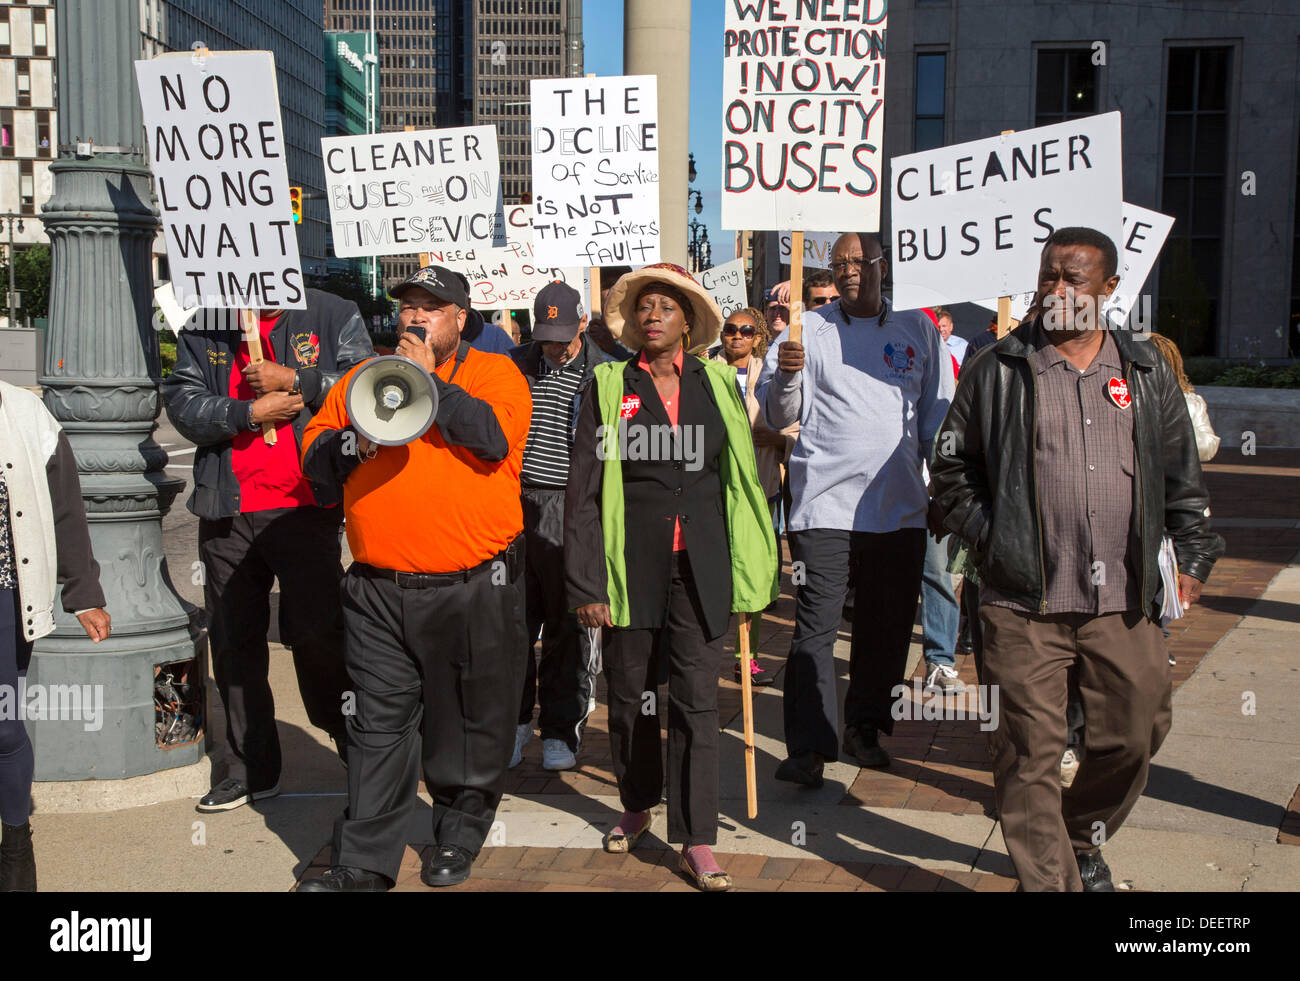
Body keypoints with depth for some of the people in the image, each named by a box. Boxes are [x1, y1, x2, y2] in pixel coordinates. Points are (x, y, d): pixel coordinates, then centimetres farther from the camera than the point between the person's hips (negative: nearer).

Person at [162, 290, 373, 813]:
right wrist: (249, 412, -11)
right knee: (234, 641, 9)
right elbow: (182, 403, 2)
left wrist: (294, 381, -12)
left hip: (305, 507, -4)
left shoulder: (333, 315, 5)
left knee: (316, 632, -6)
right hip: (227, 514, 4)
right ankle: (249, 767, 22)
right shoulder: (203, 329, 12)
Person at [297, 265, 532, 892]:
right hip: (378, 591, 3)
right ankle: (365, 866, 12)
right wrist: (356, 441, -8)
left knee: (470, 723, 11)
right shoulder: (363, 377, 13)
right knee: (379, 725, 5)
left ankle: (458, 838, 31)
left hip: (473, 589, -3)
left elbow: (494, 437, -18)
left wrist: (429, 378, -14)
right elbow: (313, 453, 12)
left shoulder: (494, 372, 1)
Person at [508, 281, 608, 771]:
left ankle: (560, 730, 16)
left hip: (571, 511, -3)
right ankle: (514, 719, 21)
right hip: (514, 504, 3)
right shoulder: (517, 364, 10)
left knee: (568, 625, 4)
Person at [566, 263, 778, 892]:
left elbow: (742, 477, 12)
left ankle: (697, 842, 6)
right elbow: (583, 491, -1)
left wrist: (749, 571, 8)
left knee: (698, 699, -1)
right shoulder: (609, 386, 3)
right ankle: (637, 807, 34)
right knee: (630, 693, 11)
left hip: (701, 568, 1)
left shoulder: (716, 383, 8)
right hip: (631, 566, 0)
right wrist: (585, 584, -7)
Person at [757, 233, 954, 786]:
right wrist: (786, 372, -20)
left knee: (888, 625, 10)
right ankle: (808, 748, -3)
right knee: (815, 627, -7)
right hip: (825, 503, -3)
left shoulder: (918, 331, 12)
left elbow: (937, 418, 17)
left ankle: (864, 728, 26)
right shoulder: (808, 330, 5)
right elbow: (779, 417, -1)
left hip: (900, 506, 3)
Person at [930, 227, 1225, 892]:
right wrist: (992, 543, -2)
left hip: (1124, 601, 3)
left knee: (1133, 736, 12)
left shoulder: (1147, 375, 11)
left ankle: (1083, 843, 38)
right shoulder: (997, 372, 3)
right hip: (1024, 603, -3)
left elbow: (1182, 480, 17)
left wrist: (1193, 556, 8)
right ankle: (1049, 879, 11)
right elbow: (952, 472, 7)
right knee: (1031, 750, -2)